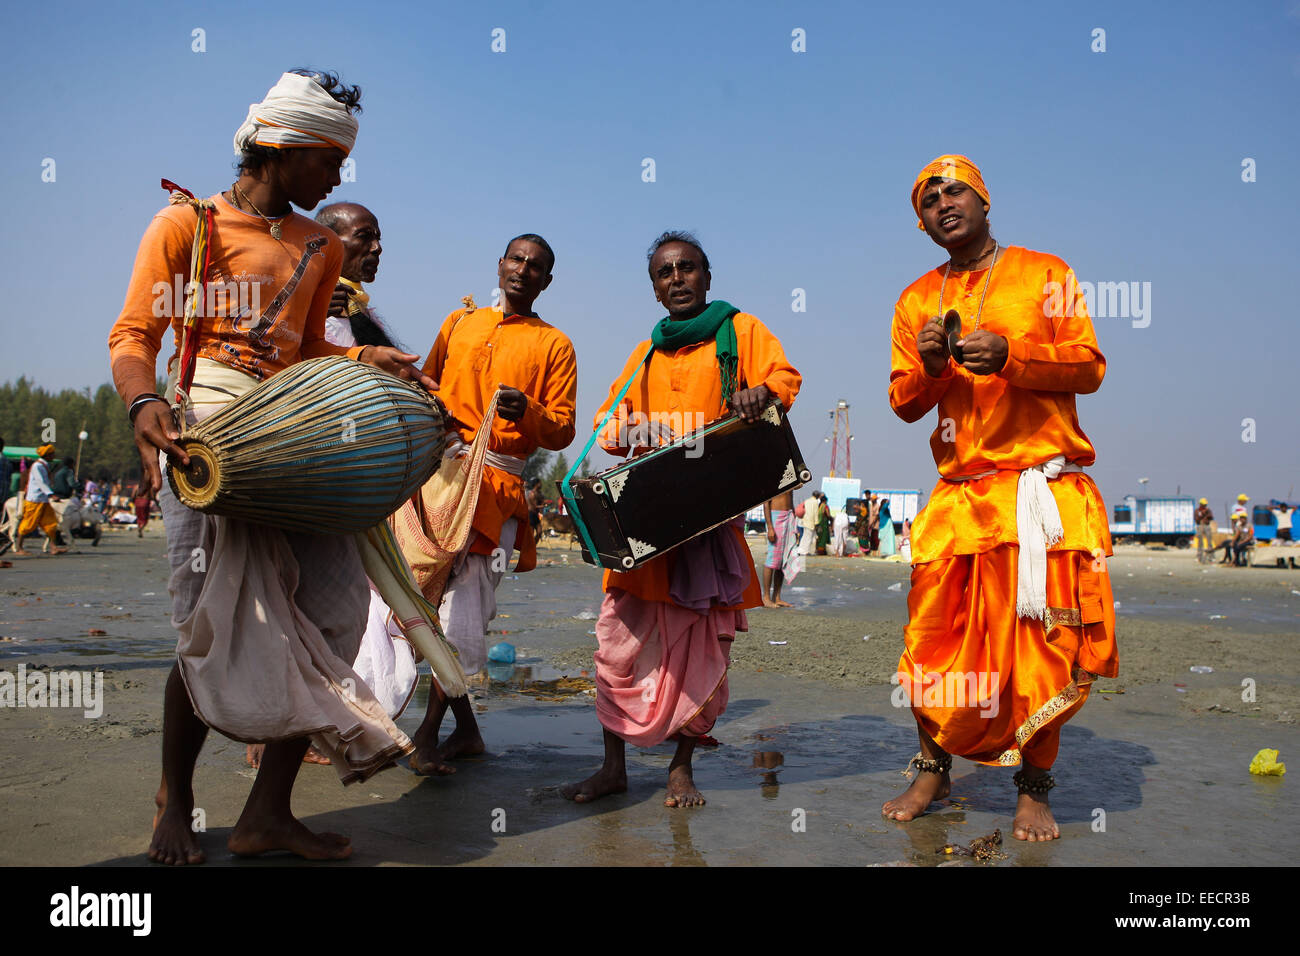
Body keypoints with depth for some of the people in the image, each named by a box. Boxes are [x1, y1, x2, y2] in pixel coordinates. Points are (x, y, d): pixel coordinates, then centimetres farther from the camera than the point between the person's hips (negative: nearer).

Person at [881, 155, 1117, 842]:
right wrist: (929, 367, -9)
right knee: (935, 637, -1)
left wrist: (1010, 356, -16)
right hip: (956, 497, 3)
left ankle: (1033, 791, 12)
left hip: (1042, 489, -2)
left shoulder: (1044, 274, 7)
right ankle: (932, 772, 18)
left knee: (1041, 639, -4)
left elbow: (1089, 368, -1)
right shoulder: (916, 300, 15)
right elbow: (904, 403, 13)